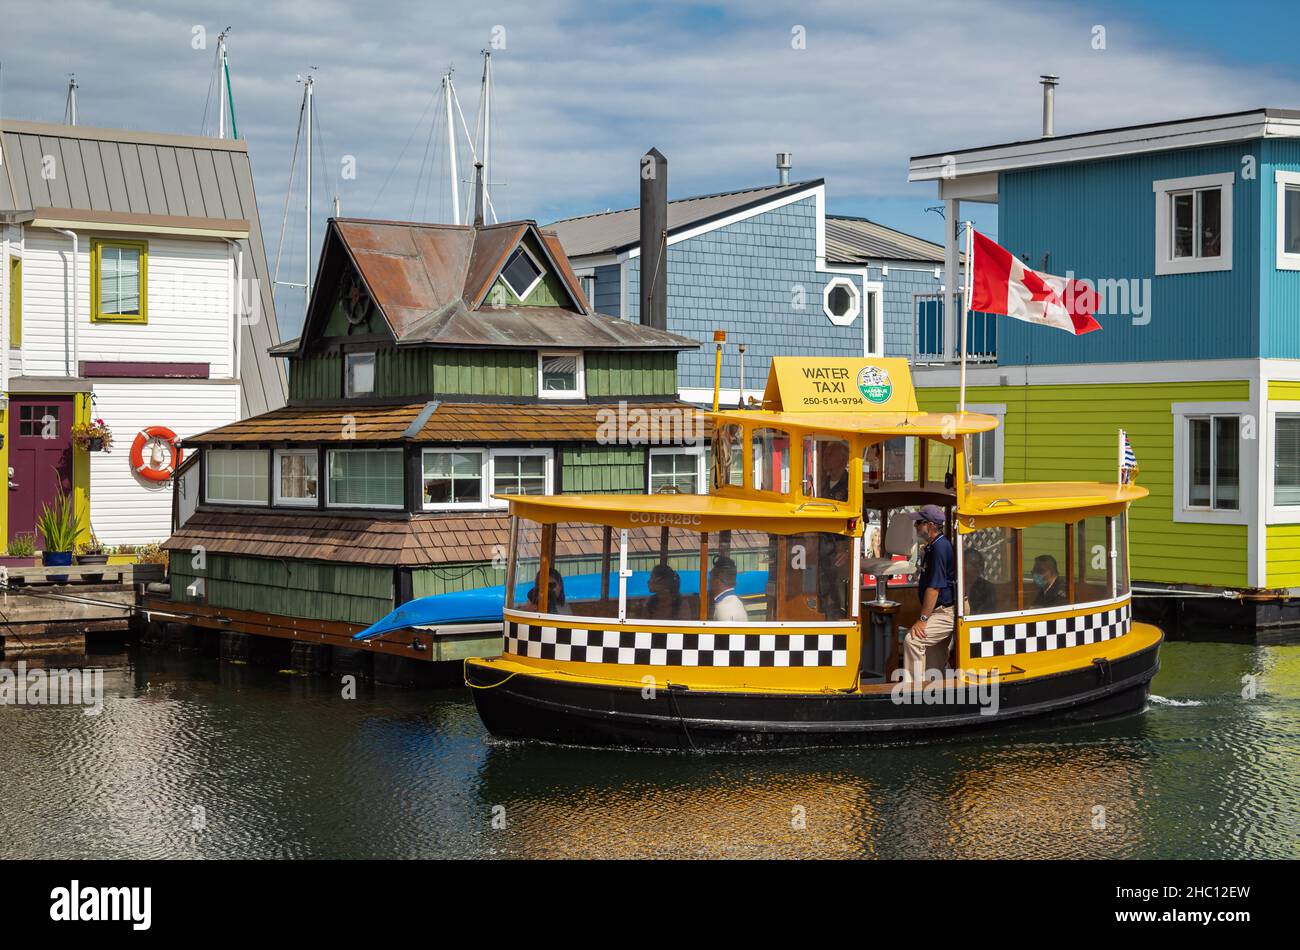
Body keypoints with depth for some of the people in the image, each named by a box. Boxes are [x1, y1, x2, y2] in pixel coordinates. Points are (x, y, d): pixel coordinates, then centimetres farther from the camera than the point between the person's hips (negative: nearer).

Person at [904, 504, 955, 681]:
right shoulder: (932, 547, 15)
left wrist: (923, 619, -23)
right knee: (934, 662, 12)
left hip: (946, 613, -11)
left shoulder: (940, 548, -18)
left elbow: (934, 587, -23)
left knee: (913, 640, -24)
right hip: (942, 612, 11)